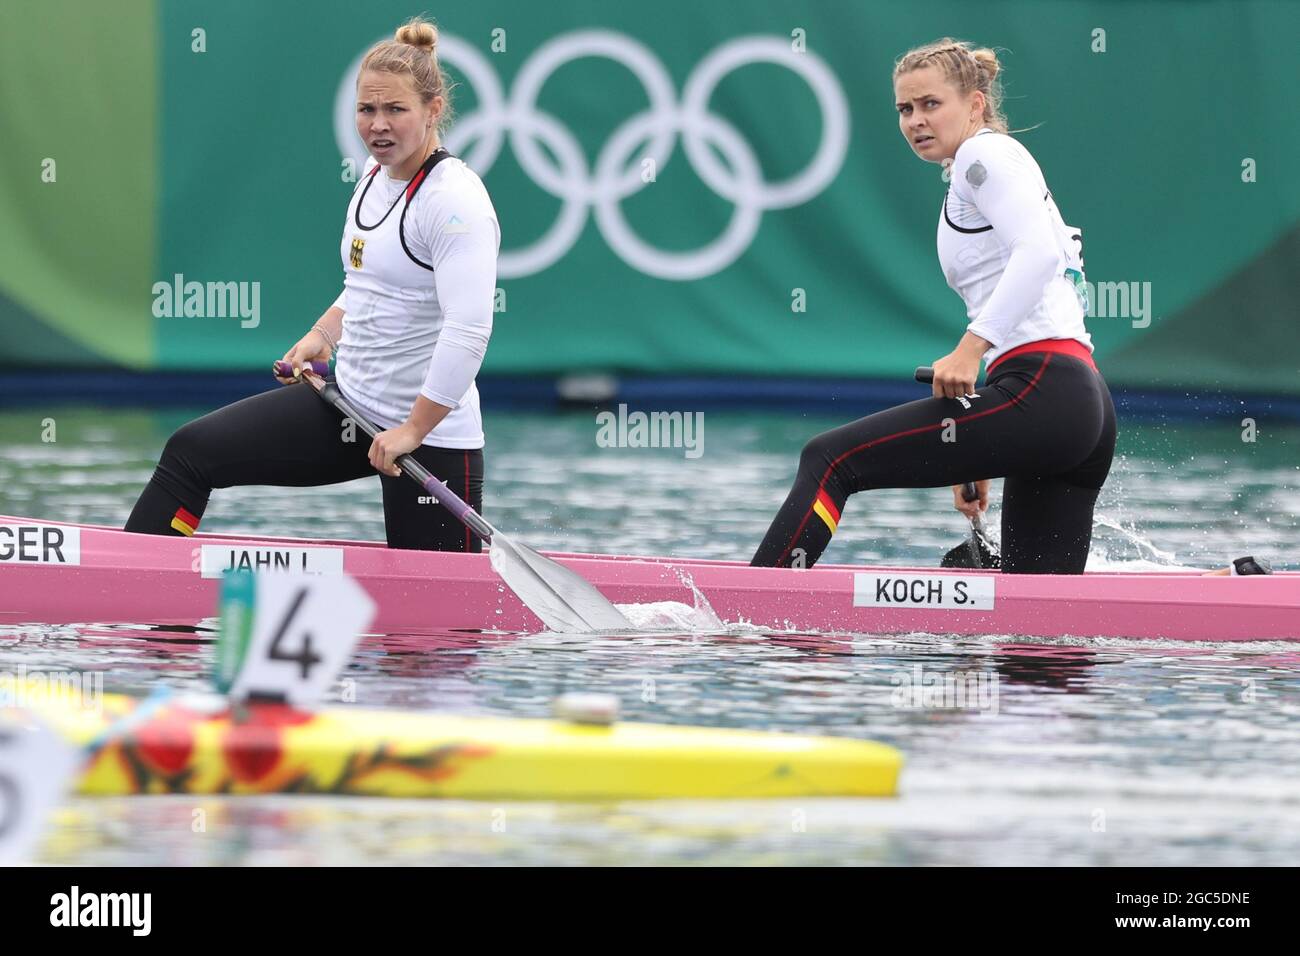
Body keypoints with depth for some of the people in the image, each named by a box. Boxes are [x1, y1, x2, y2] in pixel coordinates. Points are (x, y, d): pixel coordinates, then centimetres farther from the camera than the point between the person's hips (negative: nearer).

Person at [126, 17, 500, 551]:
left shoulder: (455, 200, -19)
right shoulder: (375, 176, 9)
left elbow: (467, 332, -28)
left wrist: (412, 430, -26)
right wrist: (323, 336, 12)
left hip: (431, 435, -9)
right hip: (347, 405, 9)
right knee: (192, 452, 4)